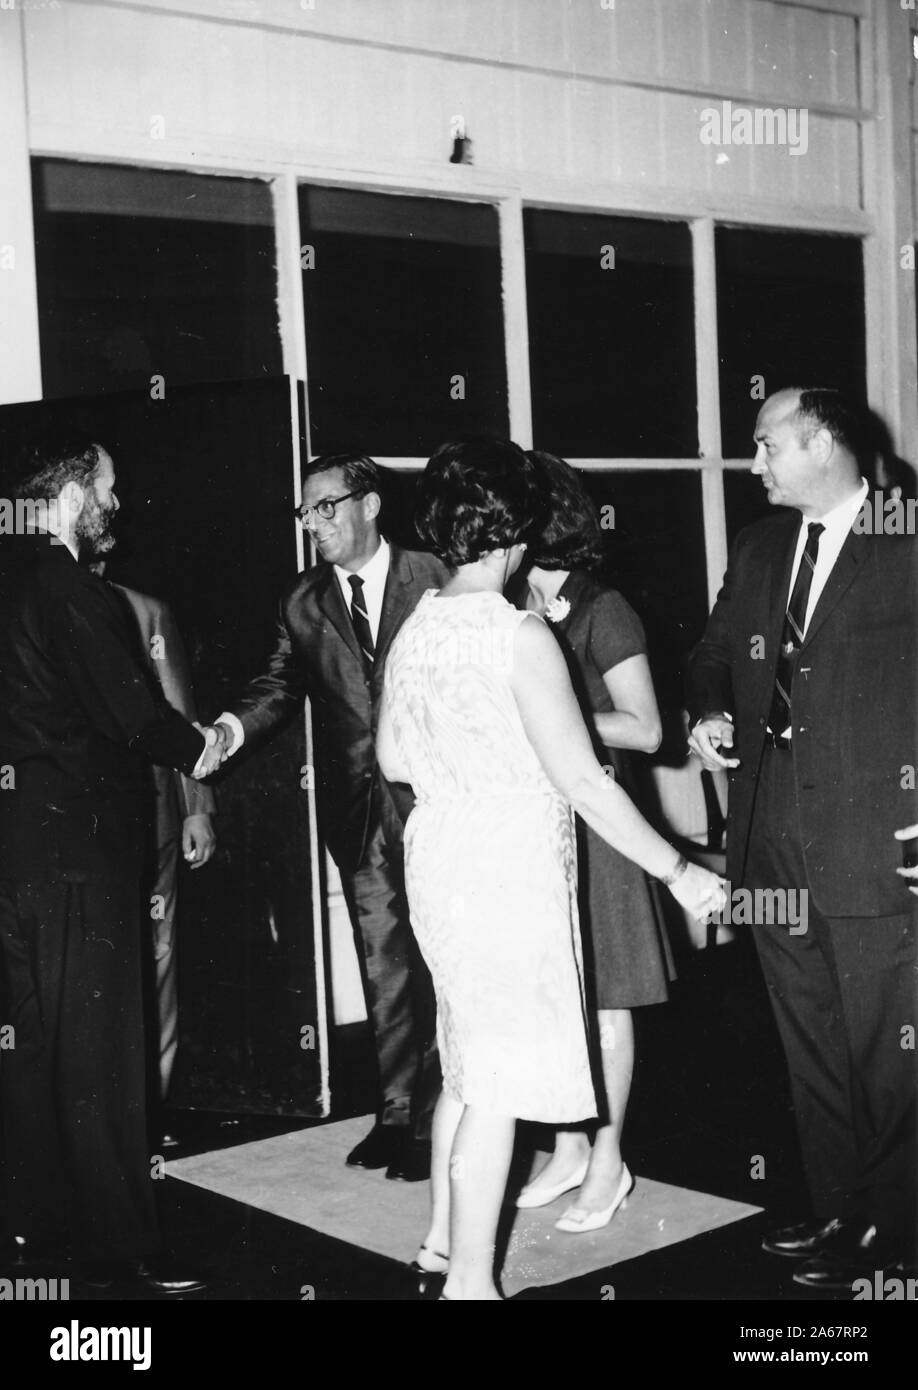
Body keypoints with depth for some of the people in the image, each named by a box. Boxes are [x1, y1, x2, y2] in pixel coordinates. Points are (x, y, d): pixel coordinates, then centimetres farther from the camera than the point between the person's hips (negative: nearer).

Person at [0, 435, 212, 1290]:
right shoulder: (69, 591, -16)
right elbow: (130, 711, -18)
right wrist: (196, 748, -1)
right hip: (78, 844, -9)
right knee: (95, 1047, -1)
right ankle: (116, 1246, 7)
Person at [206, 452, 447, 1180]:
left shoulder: (432, 579, -3)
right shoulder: (305, 603, 8)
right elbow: (282, 684, 2)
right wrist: (230, 729, -18)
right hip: (356, 807, 4)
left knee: (433, 962, 3)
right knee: (383, 967, 12)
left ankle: (437, 1116, 14)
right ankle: (398, 1111, 24)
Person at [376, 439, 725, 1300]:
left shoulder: (414, 630, 3)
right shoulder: (522, 637, -18)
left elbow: (393, 760, 12)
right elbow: (584, 785, -19)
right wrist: (679, 873, -12)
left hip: (438, 862, 8)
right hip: (507, 873, -8)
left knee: (468, 1059, 22)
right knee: (500, 1082, 3)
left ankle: (443, 1235, 34)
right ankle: (470, 1278, 12)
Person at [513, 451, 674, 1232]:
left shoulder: (602, 613, -10)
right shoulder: (514, 610, 6)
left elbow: (645, 730, -11)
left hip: (590, 824, -5)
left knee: (600, 1000, 5)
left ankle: (608, 1162, 17)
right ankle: (569, 1151, 25)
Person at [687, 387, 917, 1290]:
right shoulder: (758, 549, 12)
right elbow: (715, 654, 20)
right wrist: (707, 713, -2)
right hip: (777, 849, 6)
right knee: (811, 1051, 16)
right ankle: (837, 1212, 30)